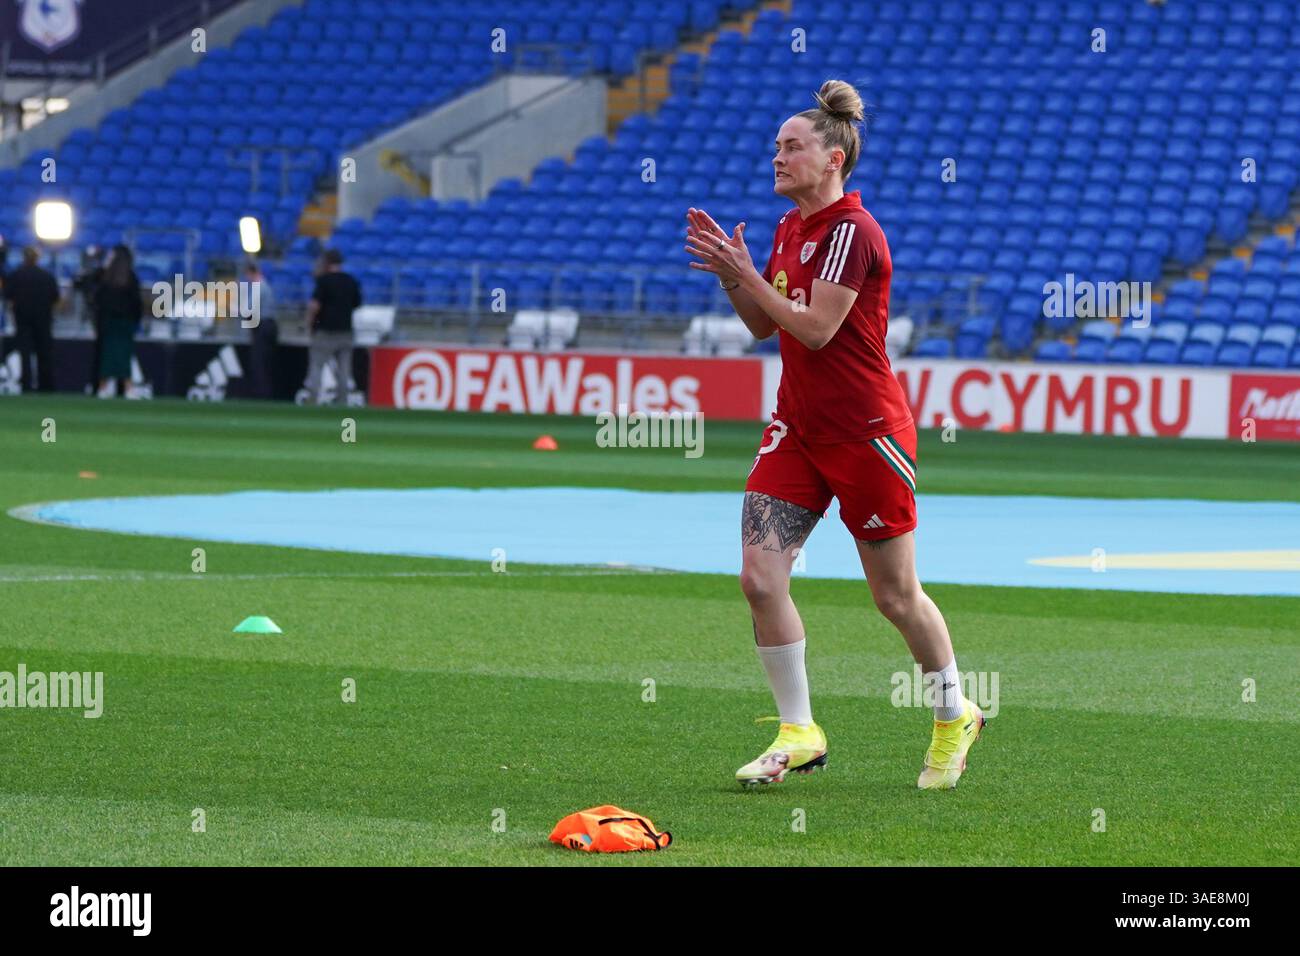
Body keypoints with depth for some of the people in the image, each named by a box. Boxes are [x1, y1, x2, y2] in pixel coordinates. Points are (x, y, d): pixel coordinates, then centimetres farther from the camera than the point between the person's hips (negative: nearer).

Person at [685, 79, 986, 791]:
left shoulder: (851, 232, -16)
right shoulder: (789, 227, 10)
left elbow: (815, 328, -22)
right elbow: (764, 326, 16)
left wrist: (743, 272, -18)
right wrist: (729, 274, 0)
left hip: (867, 432, -7)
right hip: (798, 429, 7)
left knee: (895, 594, 5)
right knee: (760, 575, -7)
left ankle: (954, 716, 27)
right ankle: (798, 734, 2)